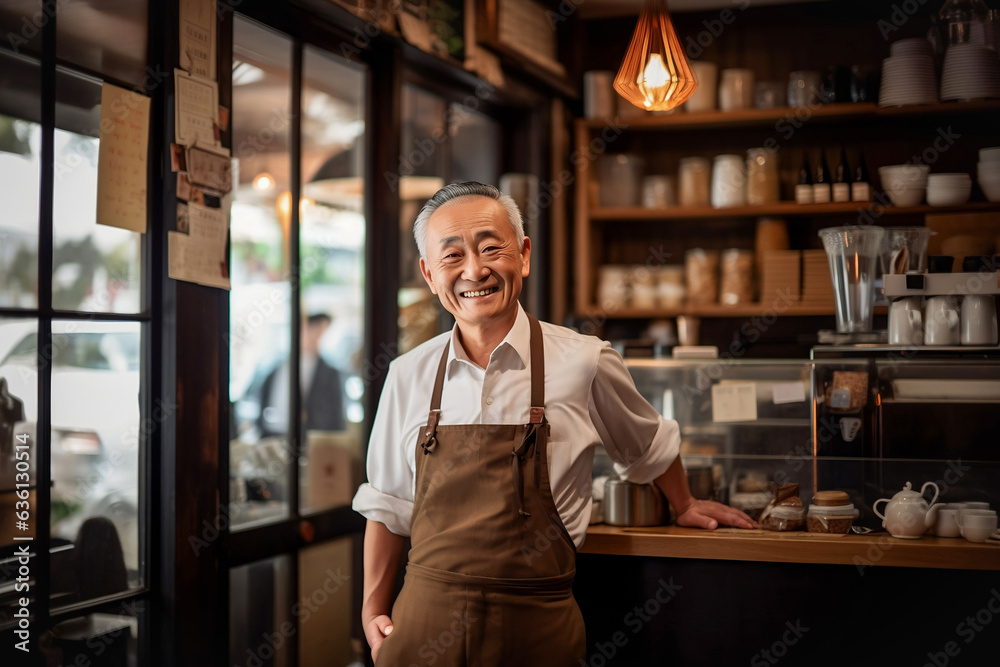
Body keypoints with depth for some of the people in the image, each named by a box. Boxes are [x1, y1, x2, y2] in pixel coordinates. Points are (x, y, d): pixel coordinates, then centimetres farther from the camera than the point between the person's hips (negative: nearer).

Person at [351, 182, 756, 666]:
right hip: (425, 620, 2)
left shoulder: (584, 363, -5)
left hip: (536, 625, -1)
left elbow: (648, 447, 15)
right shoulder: (408, 375, 1)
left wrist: (683, 507, 27)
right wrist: (374, 607, 10)